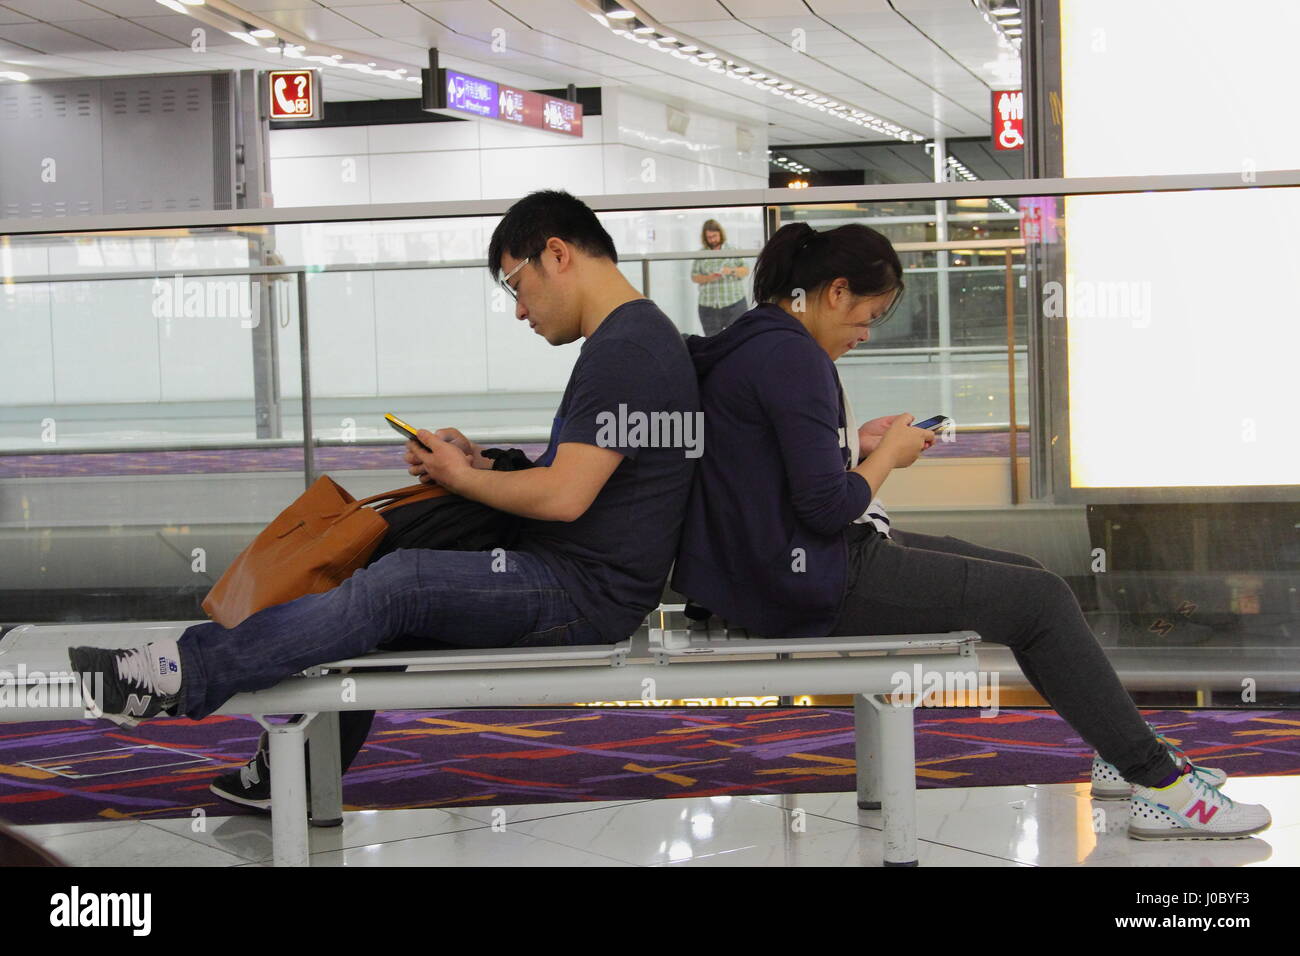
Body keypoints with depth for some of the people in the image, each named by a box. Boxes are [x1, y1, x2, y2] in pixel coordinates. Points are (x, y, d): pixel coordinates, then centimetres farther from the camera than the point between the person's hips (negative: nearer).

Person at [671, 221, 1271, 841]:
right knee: (1042, 600, -6)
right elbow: (827, 507, -23)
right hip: (812, 586, -11)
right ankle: (1161, 787, 2)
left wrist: (854, 445, 8)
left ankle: (1125, 756, 23)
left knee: (1028, 578, 14)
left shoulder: (750, 345, 12)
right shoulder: (792, 356, -20)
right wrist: (887, 454, -6)